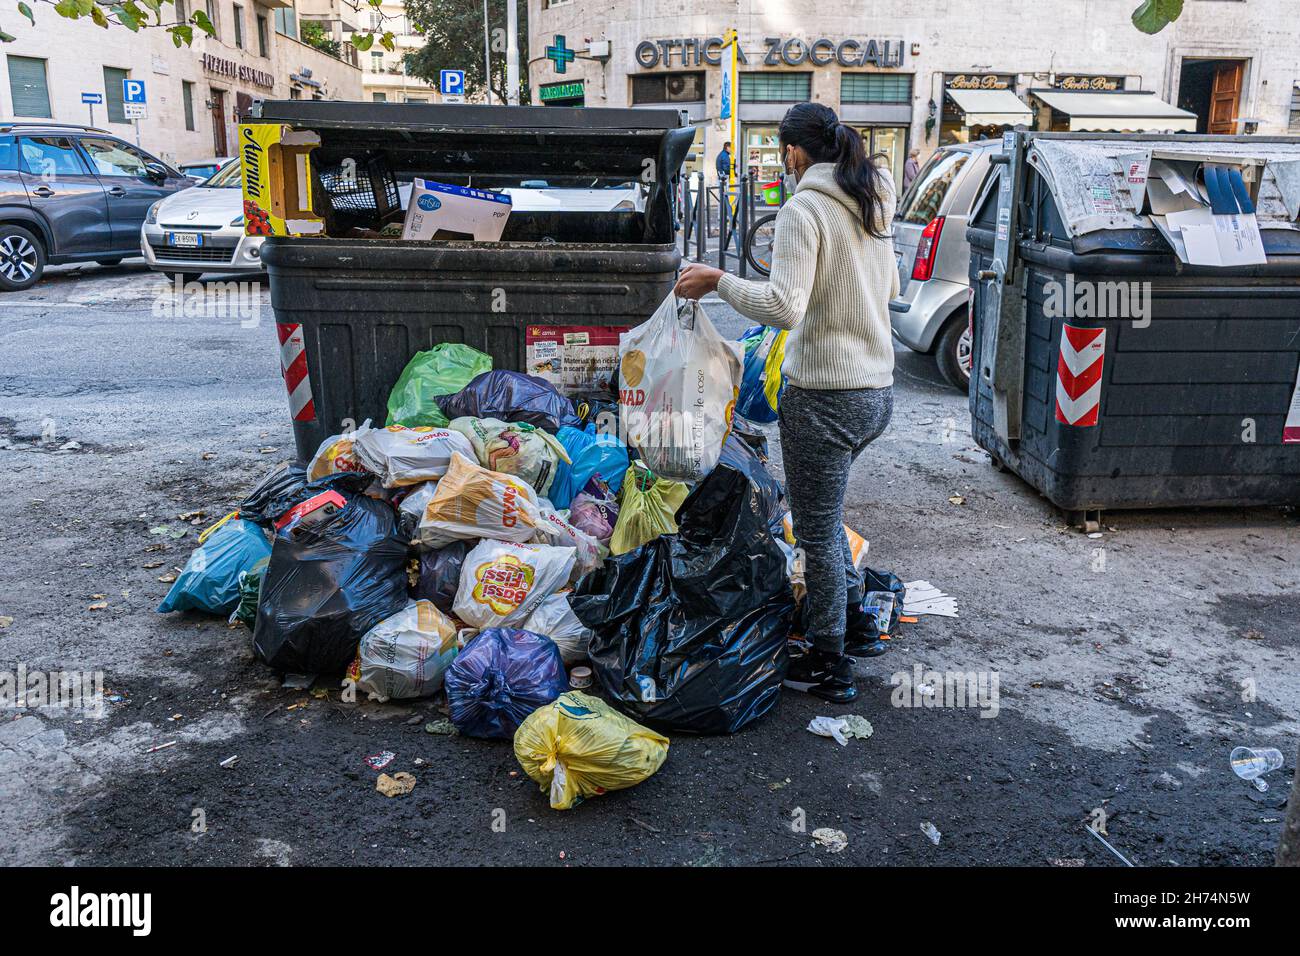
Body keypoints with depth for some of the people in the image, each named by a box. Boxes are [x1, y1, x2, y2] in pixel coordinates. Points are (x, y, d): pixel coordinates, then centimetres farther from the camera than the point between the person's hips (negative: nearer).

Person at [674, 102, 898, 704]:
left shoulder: (804, 210, -15)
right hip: (878, 390, 9)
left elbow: (784, 306, -26)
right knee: (824, 513, 26)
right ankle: (855, 621, 37)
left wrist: (717, 282, -15)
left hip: (825, 396, -9)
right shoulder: (874, 204, 10)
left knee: (819, 530, 5)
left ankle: (829, 665, 18)